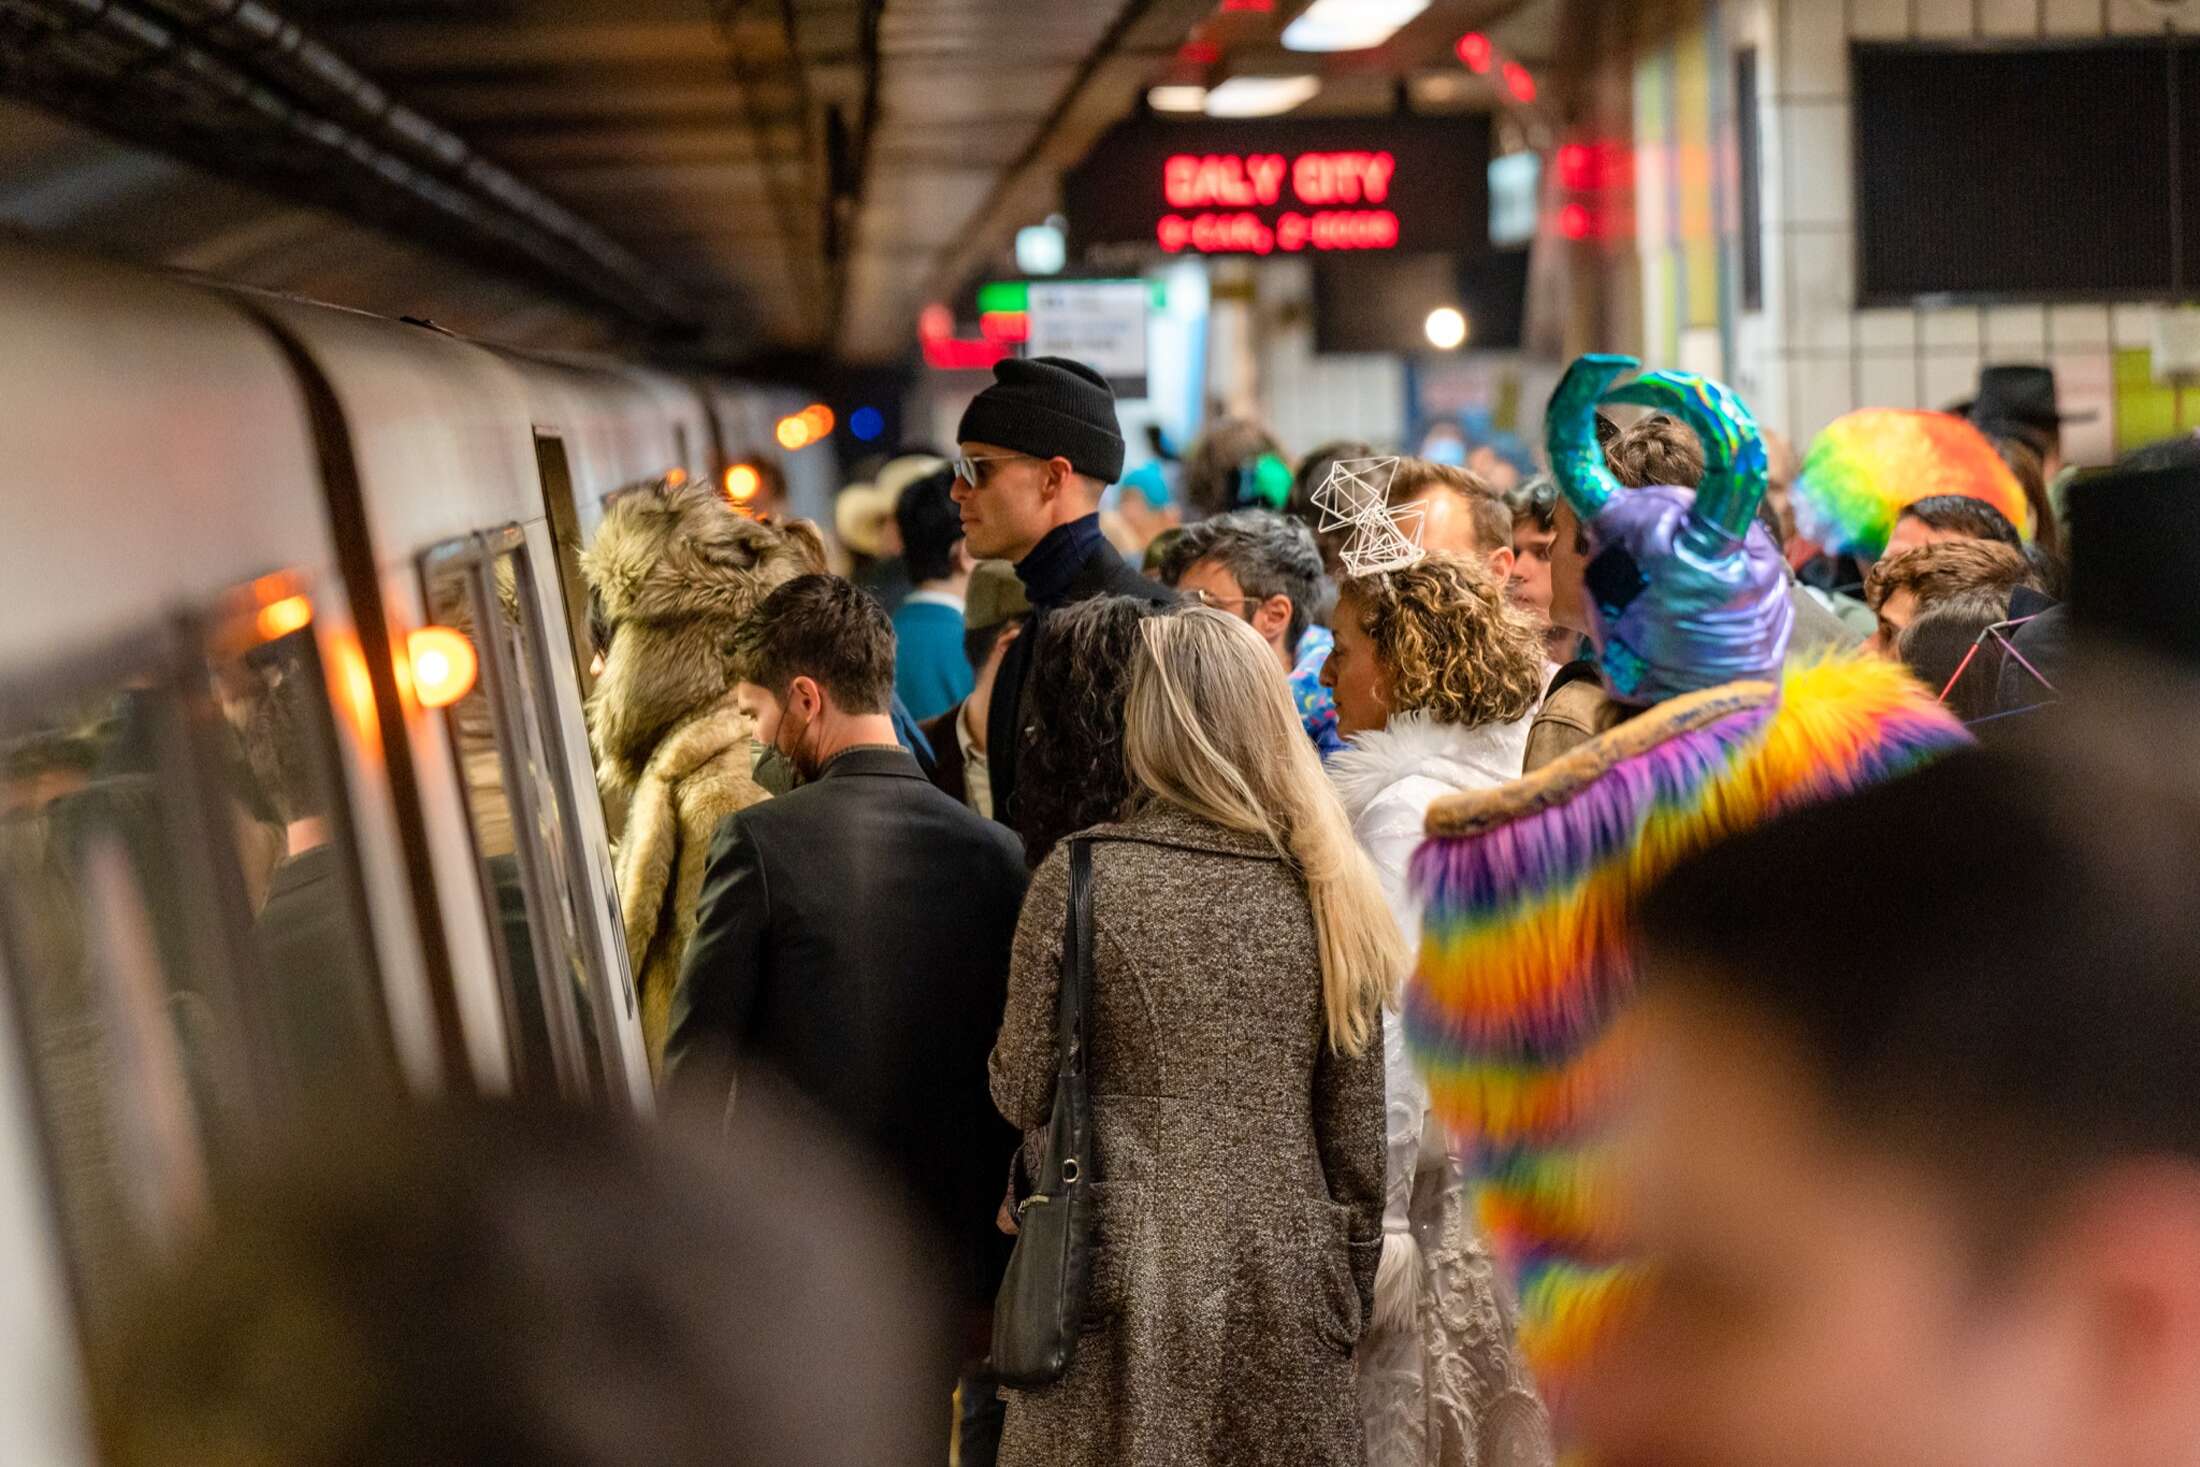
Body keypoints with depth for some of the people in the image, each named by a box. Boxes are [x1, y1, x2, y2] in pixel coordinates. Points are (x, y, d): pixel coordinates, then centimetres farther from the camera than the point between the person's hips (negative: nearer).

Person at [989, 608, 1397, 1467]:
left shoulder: (1079, 877, -8)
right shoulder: (1325, 889, 2)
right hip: (1288, 1288, 3)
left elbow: (1021, 1095, -1)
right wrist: (1348, 1295, 16)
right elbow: (1357, 1139, 6)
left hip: (1124, 1278, -3)